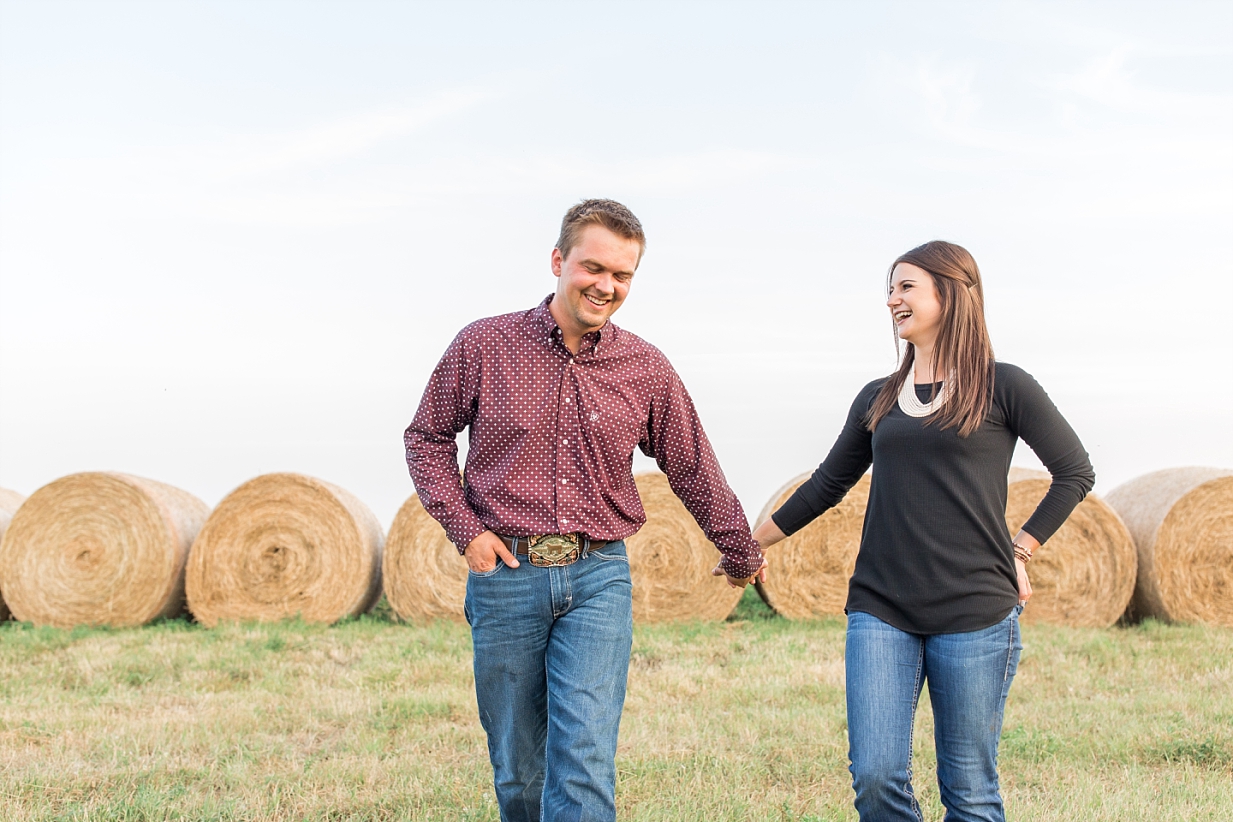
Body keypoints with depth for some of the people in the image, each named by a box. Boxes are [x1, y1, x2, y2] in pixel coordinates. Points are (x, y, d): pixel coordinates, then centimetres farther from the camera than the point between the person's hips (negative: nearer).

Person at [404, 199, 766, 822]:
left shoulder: (646, 369, 3)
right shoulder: (484, 345, -2)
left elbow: (693, 469, 14)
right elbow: (426, 437, 8)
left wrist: (740, 554, 25)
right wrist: (465, 527, -4)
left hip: (598, 577, 0)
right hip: (505, 574, 0)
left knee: (585, 759, -11)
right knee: (517, 768, 9)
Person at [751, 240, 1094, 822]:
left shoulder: (1002, 387, 1)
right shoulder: (878, 398, 13)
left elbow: (1075, 472, 6)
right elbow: (829, 483, 21)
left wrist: (1021, 548, -1)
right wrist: (751, 543, 23)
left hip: (975, 615, -3)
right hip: (880, 612, 3)